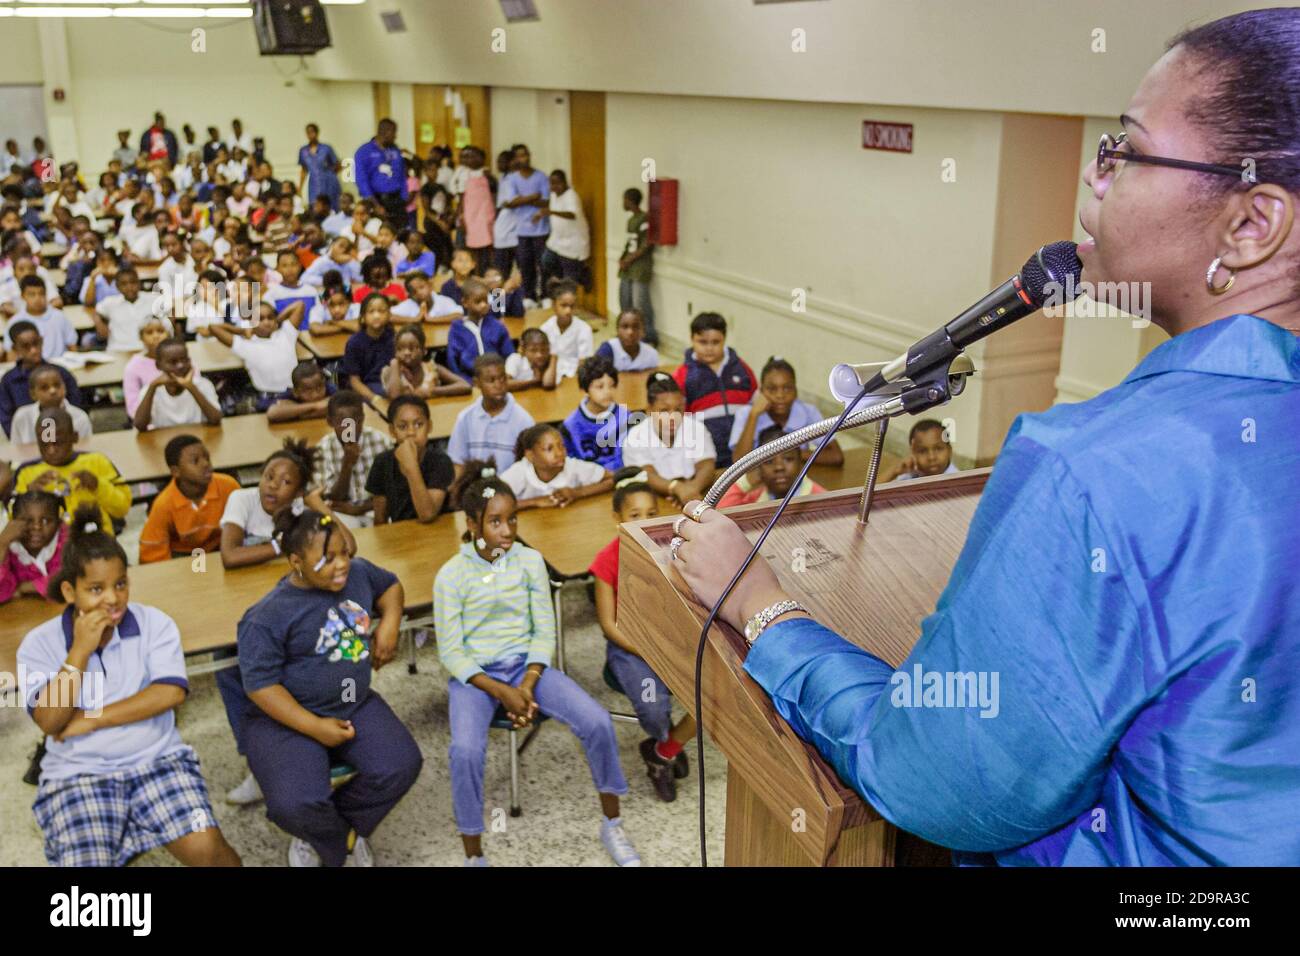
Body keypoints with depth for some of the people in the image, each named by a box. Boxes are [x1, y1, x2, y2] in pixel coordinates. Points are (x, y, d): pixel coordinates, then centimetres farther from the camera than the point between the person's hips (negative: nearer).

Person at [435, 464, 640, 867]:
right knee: (465, 751, -31)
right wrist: (502, 692, -18)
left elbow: (544, 632, 0)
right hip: (474, 674, -2)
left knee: (598, 722, -17)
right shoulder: (451, 575, -10)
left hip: (526, 664, 3)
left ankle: (612, 826, 6)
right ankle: (474, 855, -8)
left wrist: (527, 687, -14)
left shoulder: (530, 561, -3)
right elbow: (450, 652, -9)